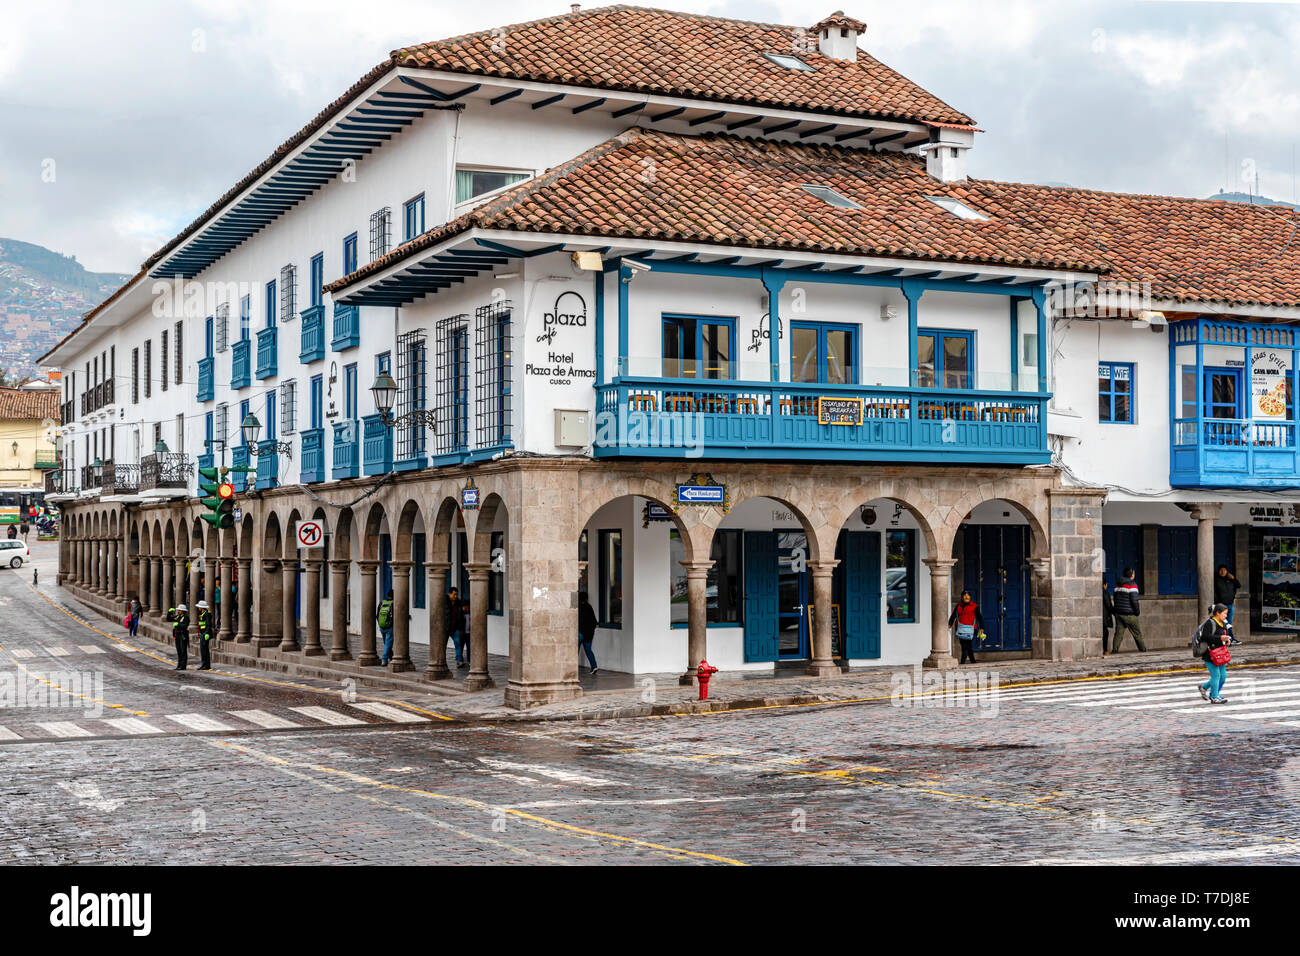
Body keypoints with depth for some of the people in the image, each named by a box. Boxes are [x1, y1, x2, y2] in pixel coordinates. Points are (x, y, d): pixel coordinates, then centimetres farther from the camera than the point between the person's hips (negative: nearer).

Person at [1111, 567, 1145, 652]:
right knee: (1137, 633, 7)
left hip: (1118, 612, 6)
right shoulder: (1132, 584, -11)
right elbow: (1134, 600, -15)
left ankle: (1114, 649, -8)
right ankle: (1143, 649, 13)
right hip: (1129, 614, -6)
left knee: (1119, 632, 3)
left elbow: (1115, 598, 13)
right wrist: (1137, 611, -4)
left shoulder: (1118, 584, 10)